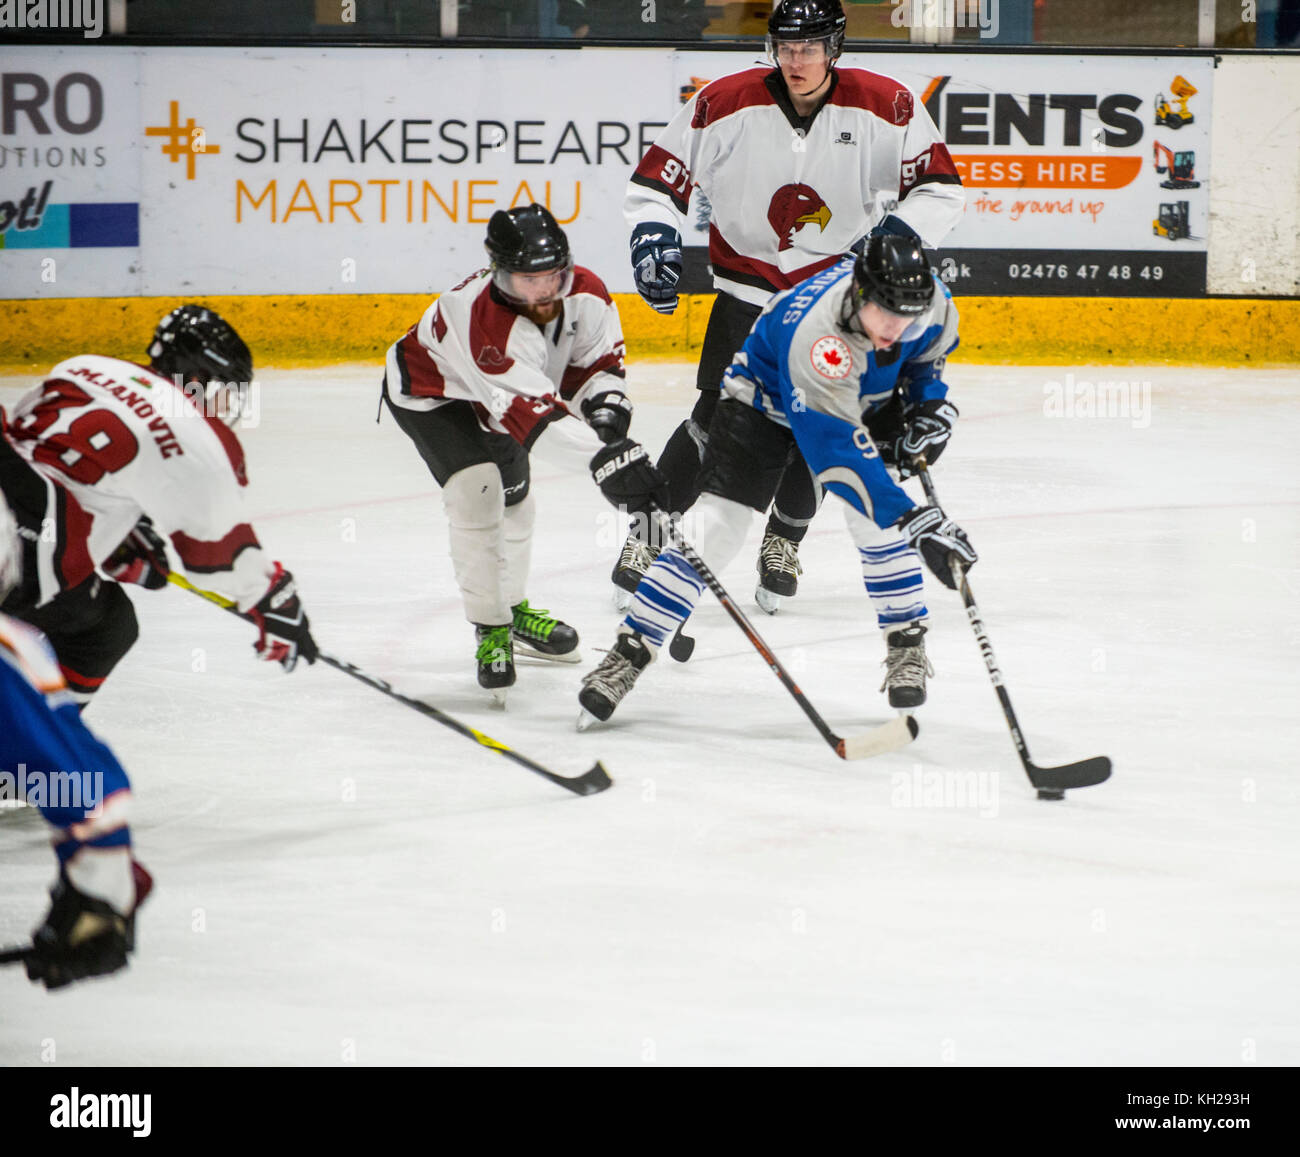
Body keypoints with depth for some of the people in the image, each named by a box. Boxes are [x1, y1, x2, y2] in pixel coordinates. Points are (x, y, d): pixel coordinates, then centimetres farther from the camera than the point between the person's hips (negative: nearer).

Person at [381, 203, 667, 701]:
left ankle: (512, 608, 43)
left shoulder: (585, 293, -24)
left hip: (492, 395, 8)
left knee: (514, 497, 20)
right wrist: (604, 457, -58)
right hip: (429, 392, -7)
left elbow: (596, 361, -6)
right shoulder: (483, 320, -44)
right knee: (476, 492, -24)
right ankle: (489, 629, -12)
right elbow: (535, 418, -50)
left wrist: (605, 404, -28)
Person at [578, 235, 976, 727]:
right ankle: (628, 654, -5)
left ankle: (906, 645, 5)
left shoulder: (931, 303, -25)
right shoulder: (813, 333, -45)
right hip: (765, 396, -5)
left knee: (877, 521, -14)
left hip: (865, 397, 5)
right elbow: (838, 451, -47)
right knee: (716, 527, -12)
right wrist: (913, 519, -51)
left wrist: (931, 403, -14)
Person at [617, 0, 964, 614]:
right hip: (747, 282, -1)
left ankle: (783, 541, 19)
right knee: (720, 415, -11)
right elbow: (658, 174, -3)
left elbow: (939, 185, -5)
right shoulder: (727, 104, -13)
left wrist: (897, 235, -20)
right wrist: (654, 235, -18)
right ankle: (649, 532, 2)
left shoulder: (885, 106, -12)